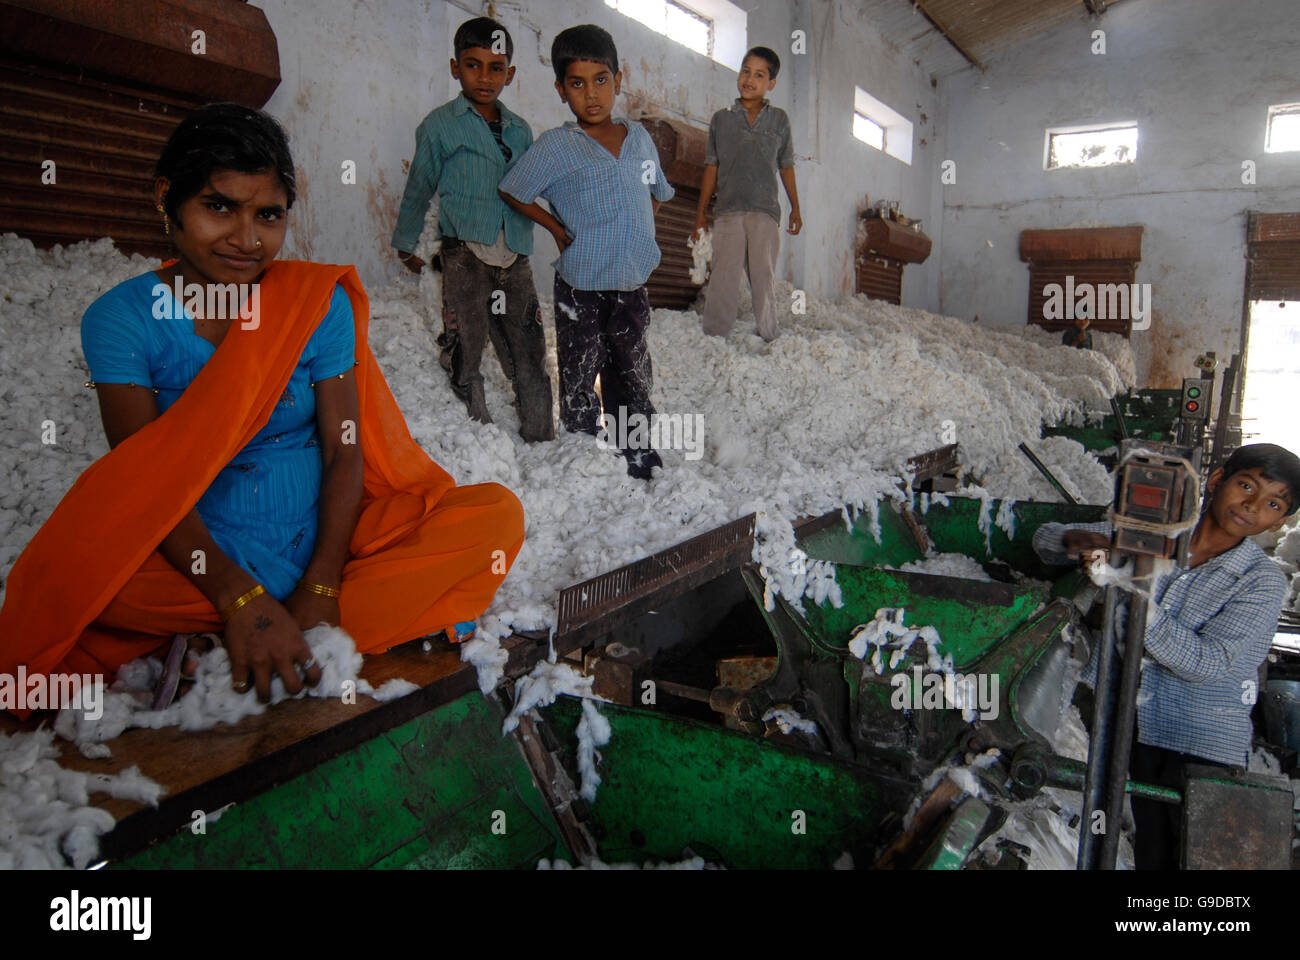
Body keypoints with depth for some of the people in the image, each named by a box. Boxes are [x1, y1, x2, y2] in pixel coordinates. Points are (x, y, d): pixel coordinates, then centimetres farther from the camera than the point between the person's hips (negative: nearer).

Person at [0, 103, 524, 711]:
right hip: (201, 562, -2)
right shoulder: (120, 319, -3)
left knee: (498, 514, -19)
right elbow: (146, 483, -12)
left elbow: (344, 449, -5)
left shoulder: (318, 302, 1)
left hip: (324, 543, 2)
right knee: (67, 570, -32)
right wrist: (240, 599, -26)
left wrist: (320, 590, -18)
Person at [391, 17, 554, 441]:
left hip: (514, 255, 4)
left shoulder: (520, 129, 17)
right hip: (465, 251, -4)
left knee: (529, 351, 4)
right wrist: (405, 243, 18)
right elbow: (419, 187, 12)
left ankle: (540, 440, 14)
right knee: (464, 350, -4)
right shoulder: (440, 125, 5)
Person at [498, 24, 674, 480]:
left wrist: (636, 236, 12)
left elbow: (657, 193, 24)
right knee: (579, 383, 4)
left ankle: (638, 456, 27)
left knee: (632, 378, 15)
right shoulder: (555, 146, -6)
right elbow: (511, 191, 4)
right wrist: (556, 227, 0)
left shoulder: (639, 137, 8)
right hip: (580, 288, -4)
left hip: (633, 285, 4)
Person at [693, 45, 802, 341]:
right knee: (724, 275, -6)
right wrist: (701, 211, 11)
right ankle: (714, 336, -4)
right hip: (728, 210, 0)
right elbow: (712, 167, 13)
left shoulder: (779, 119, 13)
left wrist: (795, 207, 16)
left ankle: (770, 336, 7)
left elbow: (786, 166, 18)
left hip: (765, 210, 0)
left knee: (763, 275, -1)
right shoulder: (721, 119, 12)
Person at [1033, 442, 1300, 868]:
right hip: (1137, 728, 3)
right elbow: (1045, 538, 6)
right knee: (1152, 855, 13)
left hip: (1205, 749, -3)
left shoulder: (1263, 581, -9)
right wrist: (1078, 540, -17)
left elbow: (1205, 664, -21)